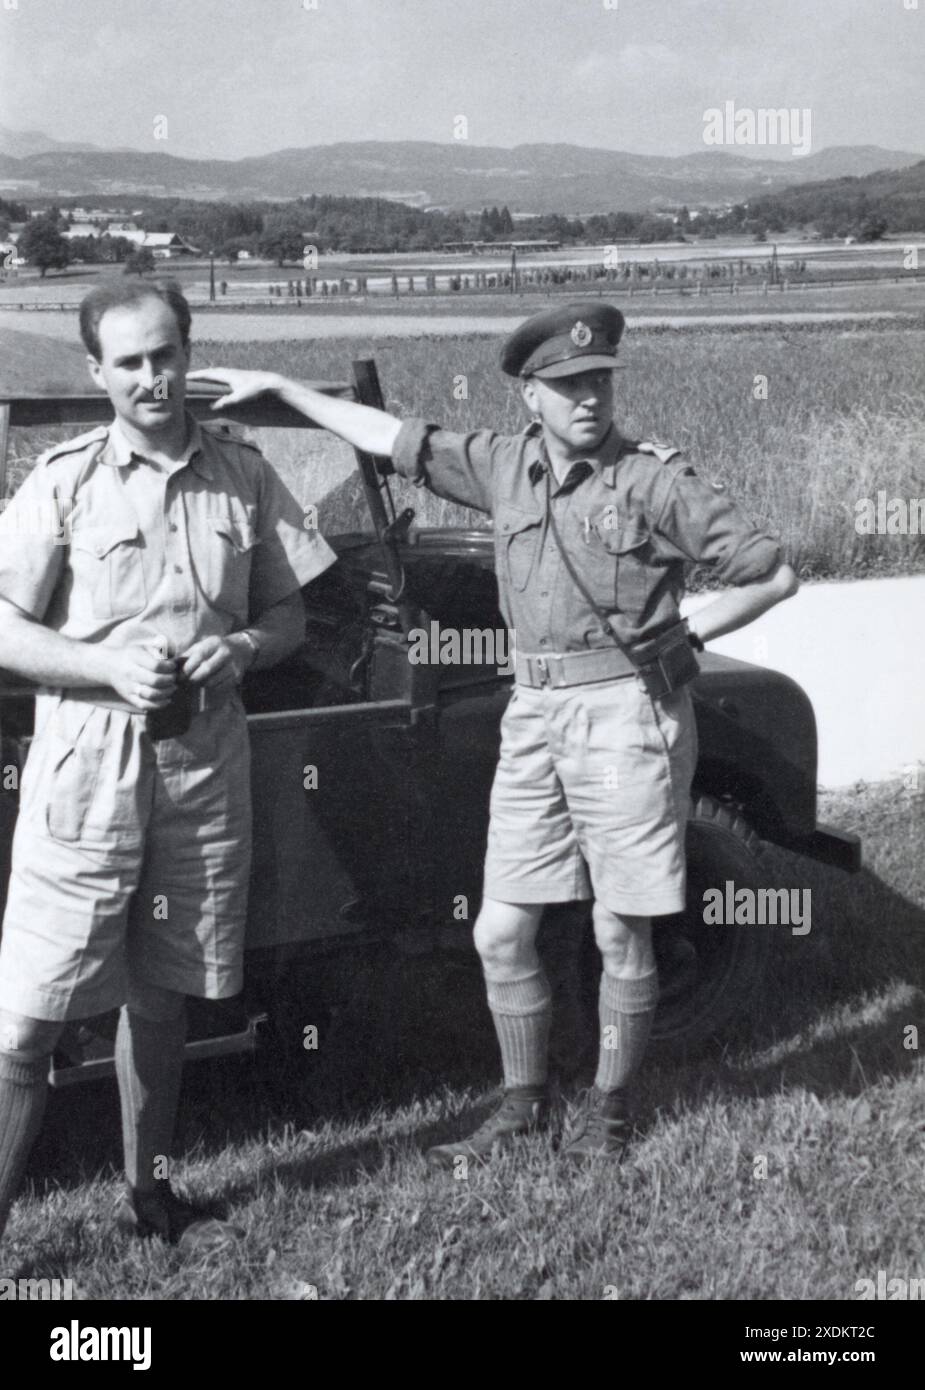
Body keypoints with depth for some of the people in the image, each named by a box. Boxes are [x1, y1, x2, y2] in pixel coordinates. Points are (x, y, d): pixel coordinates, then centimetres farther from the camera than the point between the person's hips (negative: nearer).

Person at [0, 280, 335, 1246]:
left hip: (206, 758, 3)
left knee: (159, 996, 16)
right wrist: (113, 667, -18)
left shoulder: (244, 476, 4)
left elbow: (289, 618, 11)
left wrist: (240, 647, -10)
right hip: (88, 761, -3)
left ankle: (146, 1193, 32)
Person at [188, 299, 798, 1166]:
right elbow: (388, 437, 13)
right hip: (533, 712, 5)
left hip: (625, 712, -5)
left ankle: (610, 1107, 25)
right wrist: (276, 385, 13)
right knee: (500, 932, 7)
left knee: (621, 933, 5)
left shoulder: (655, 481, -7)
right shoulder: (504, 466, 6)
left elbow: (773, 576, -5)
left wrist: (684, 634, -3)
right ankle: (522, 1104, 26)